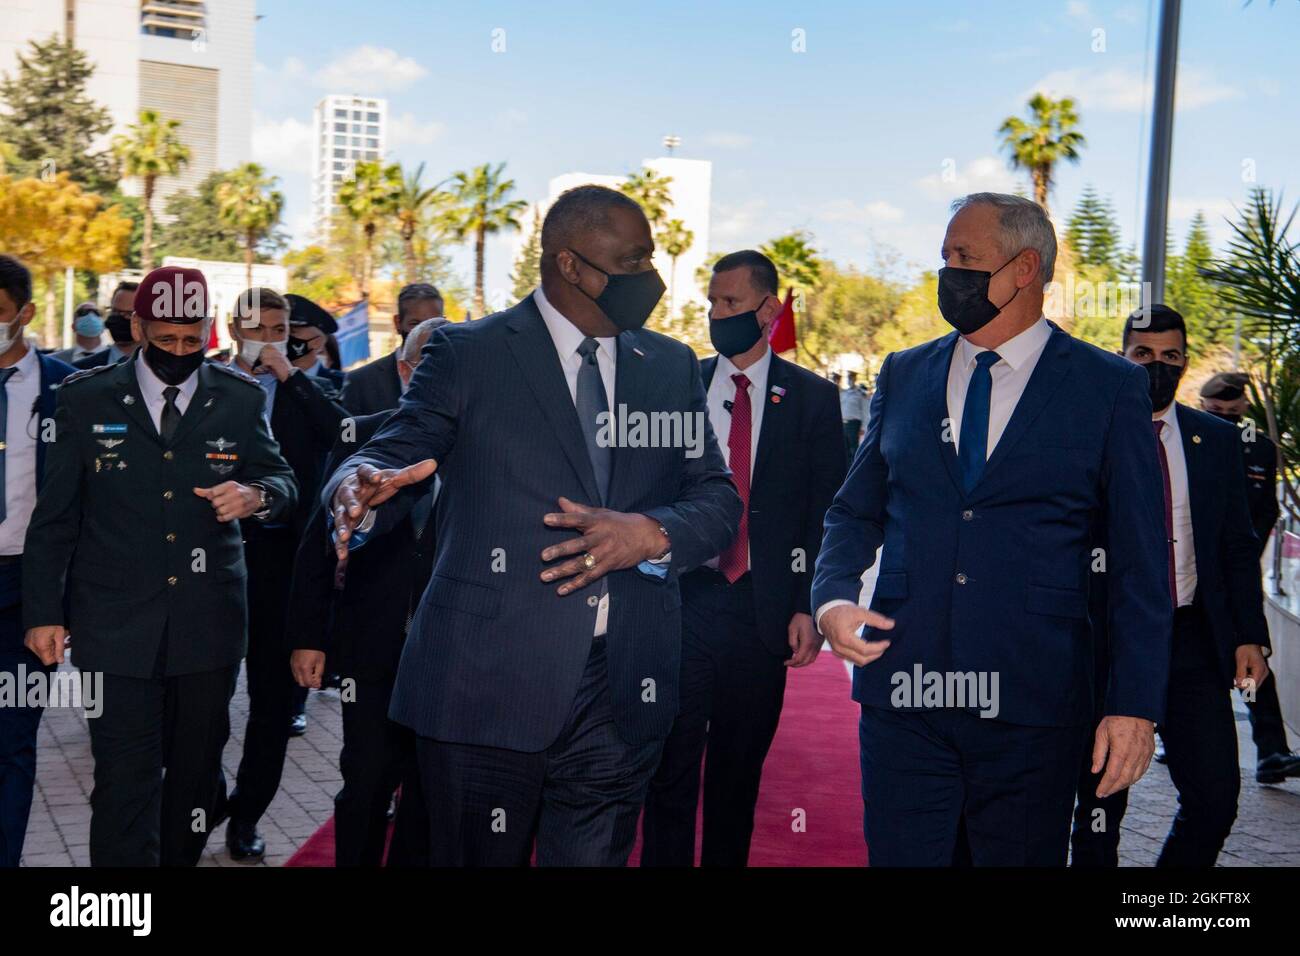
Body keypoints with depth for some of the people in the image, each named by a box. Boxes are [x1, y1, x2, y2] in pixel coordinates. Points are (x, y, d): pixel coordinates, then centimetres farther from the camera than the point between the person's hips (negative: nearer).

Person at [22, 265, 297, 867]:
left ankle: (179, 859, 33)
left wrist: (258, 495, -17)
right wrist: (43, 611, -2)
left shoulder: (240, 398, 4)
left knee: (197, 771, 14)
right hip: (116, 624, -2)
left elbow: (282, 481, 7)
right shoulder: (86, 398, 1)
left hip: (208, 620, 2)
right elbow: (54, 514, 3)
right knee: (126, 781, -3)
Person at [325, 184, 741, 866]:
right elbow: (392, 459, -3)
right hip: (487, 683, -3)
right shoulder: (467, 353, 1)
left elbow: (717, 499, 8)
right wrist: (360, 490, -28)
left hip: (622, 694, 3)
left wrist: (651, 534, -14)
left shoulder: (672, 367, 12)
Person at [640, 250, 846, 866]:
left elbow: (828, 512, 2)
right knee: (671, 771, 3)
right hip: (681, 601, 1)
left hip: (764, 609, 0)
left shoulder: (812, 398, 3)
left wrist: (810, 607, -6)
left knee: (739, 775, 11)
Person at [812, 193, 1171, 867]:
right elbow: (855, 512, 16)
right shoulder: (903, 375, 11)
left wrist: (1135, 704, -7)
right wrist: (832, 597, -4)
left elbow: (1139, 563, -1)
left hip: (1032, 707, -2)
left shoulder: (1109, 388, 1)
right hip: (902, 692, 2)